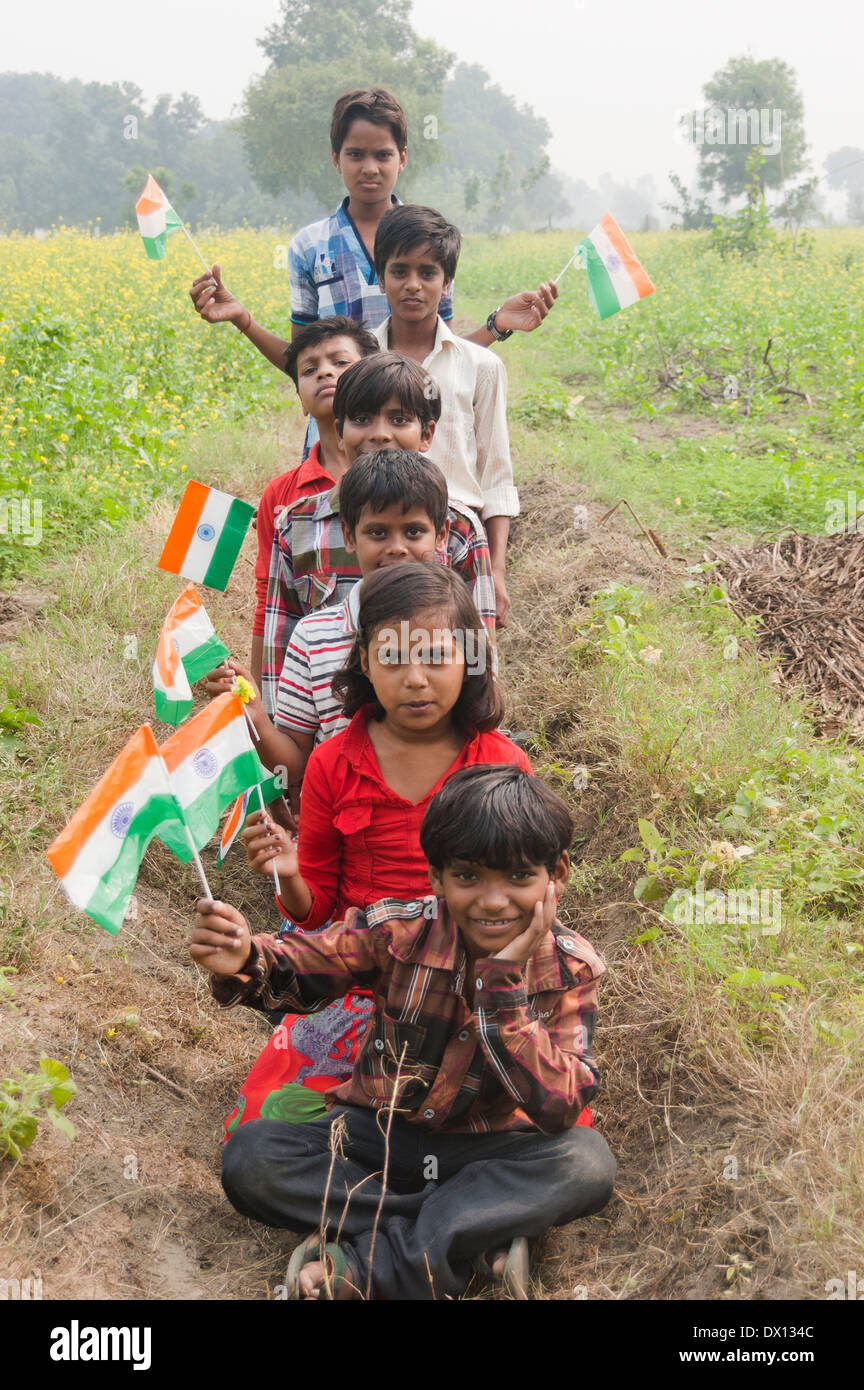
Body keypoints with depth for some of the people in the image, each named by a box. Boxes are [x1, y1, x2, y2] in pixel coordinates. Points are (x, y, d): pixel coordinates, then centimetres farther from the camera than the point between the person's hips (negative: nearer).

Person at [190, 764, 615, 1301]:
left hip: (485, 1153, -1)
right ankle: (483, 1237, -21)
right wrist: (242, 962, -38)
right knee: (249, 1157, -23)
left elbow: (559, 1109, -24)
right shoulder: (401, 930, -14)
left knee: (588, 1161, -30)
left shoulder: (571, 969, -15)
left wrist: (505, 978, -32)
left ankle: (364, 1263, -27)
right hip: (378, 1133, 1)